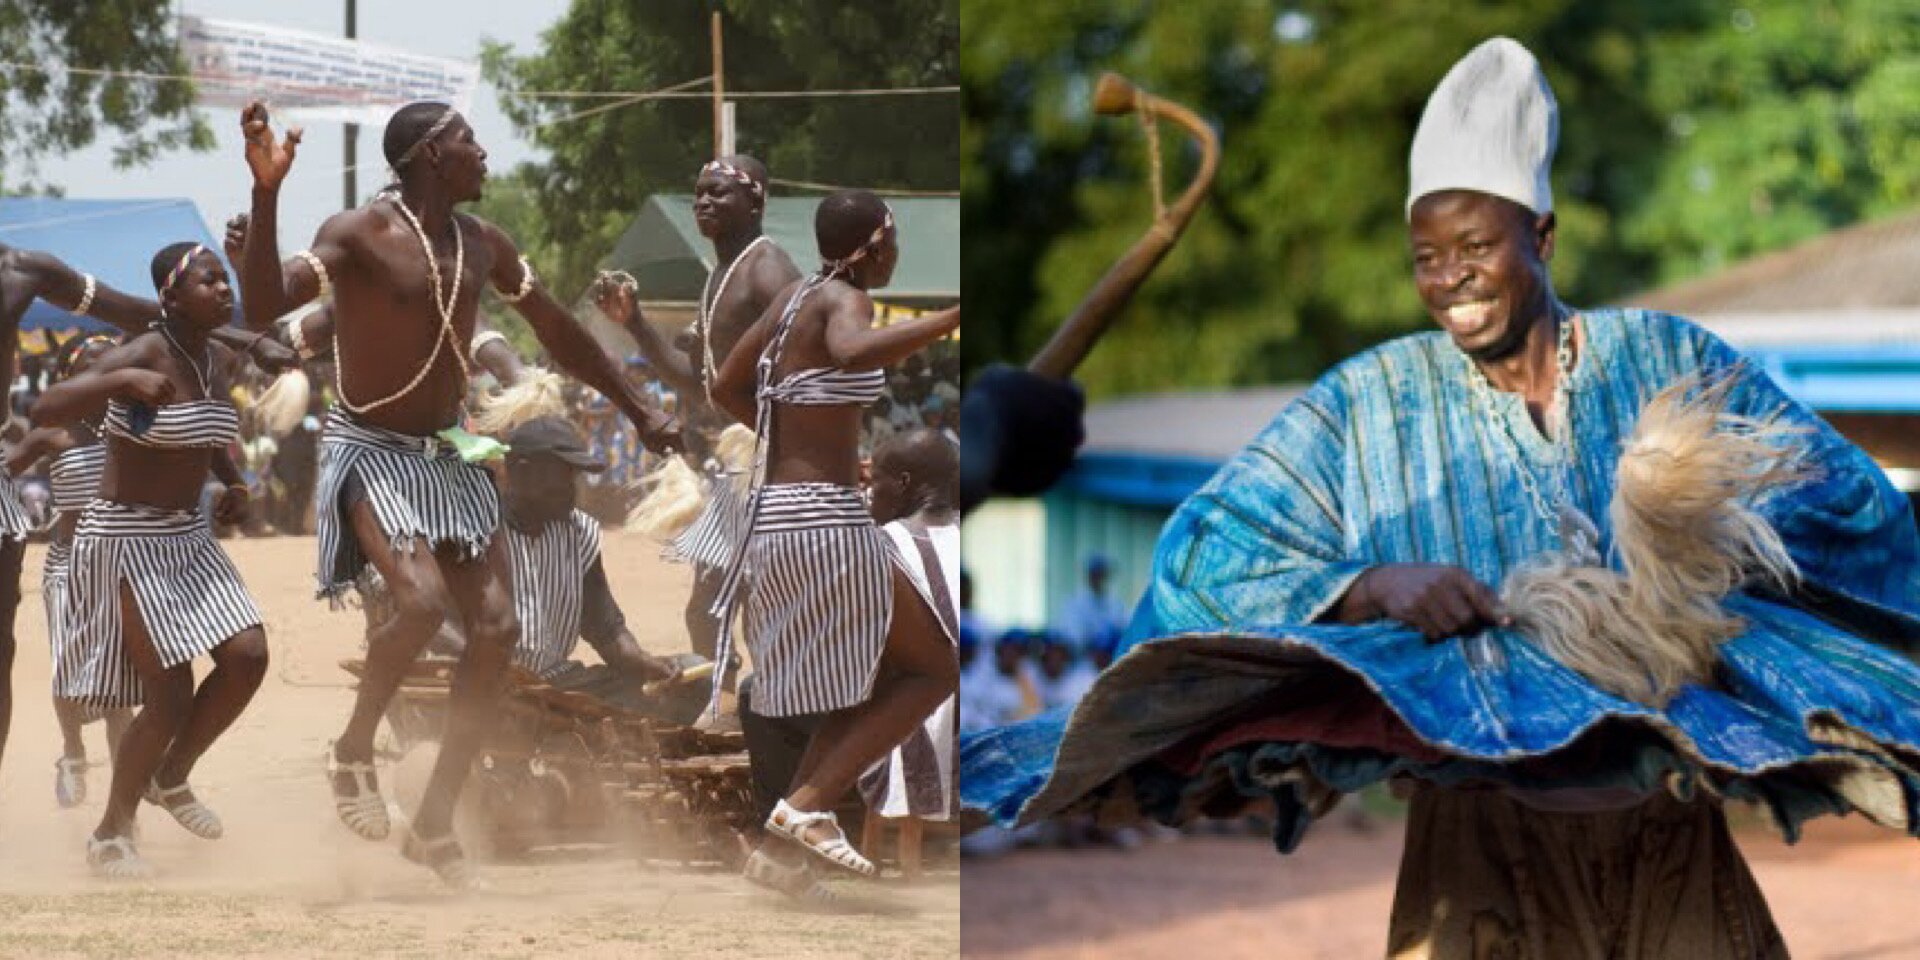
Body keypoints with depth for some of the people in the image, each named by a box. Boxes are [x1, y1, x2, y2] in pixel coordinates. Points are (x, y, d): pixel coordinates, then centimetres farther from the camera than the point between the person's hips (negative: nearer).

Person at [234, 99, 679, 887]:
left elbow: (559, 333, 19)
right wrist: (266, 195, -41)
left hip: (448, 455, 7)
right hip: (370, 454, -7)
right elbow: (262, 308, -29)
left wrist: (640, 415, 22)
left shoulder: (482, 245, 6)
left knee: (496, 627, -2)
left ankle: (435, 823, 7)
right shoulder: (359, 235, -15)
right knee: (423, 600, -29)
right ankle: (354, 750, -3)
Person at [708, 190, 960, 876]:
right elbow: (854, 355, -36)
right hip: (824, 519, -9)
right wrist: (956, 318, -38)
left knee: (881, 681, 19)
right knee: (934, 668, 1)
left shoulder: (796, 296, 13)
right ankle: (808, 803, -10)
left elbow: (727, 388, 22)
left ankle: (802, 815, 7)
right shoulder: (843, 300, -11)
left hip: (775, 511, 9)